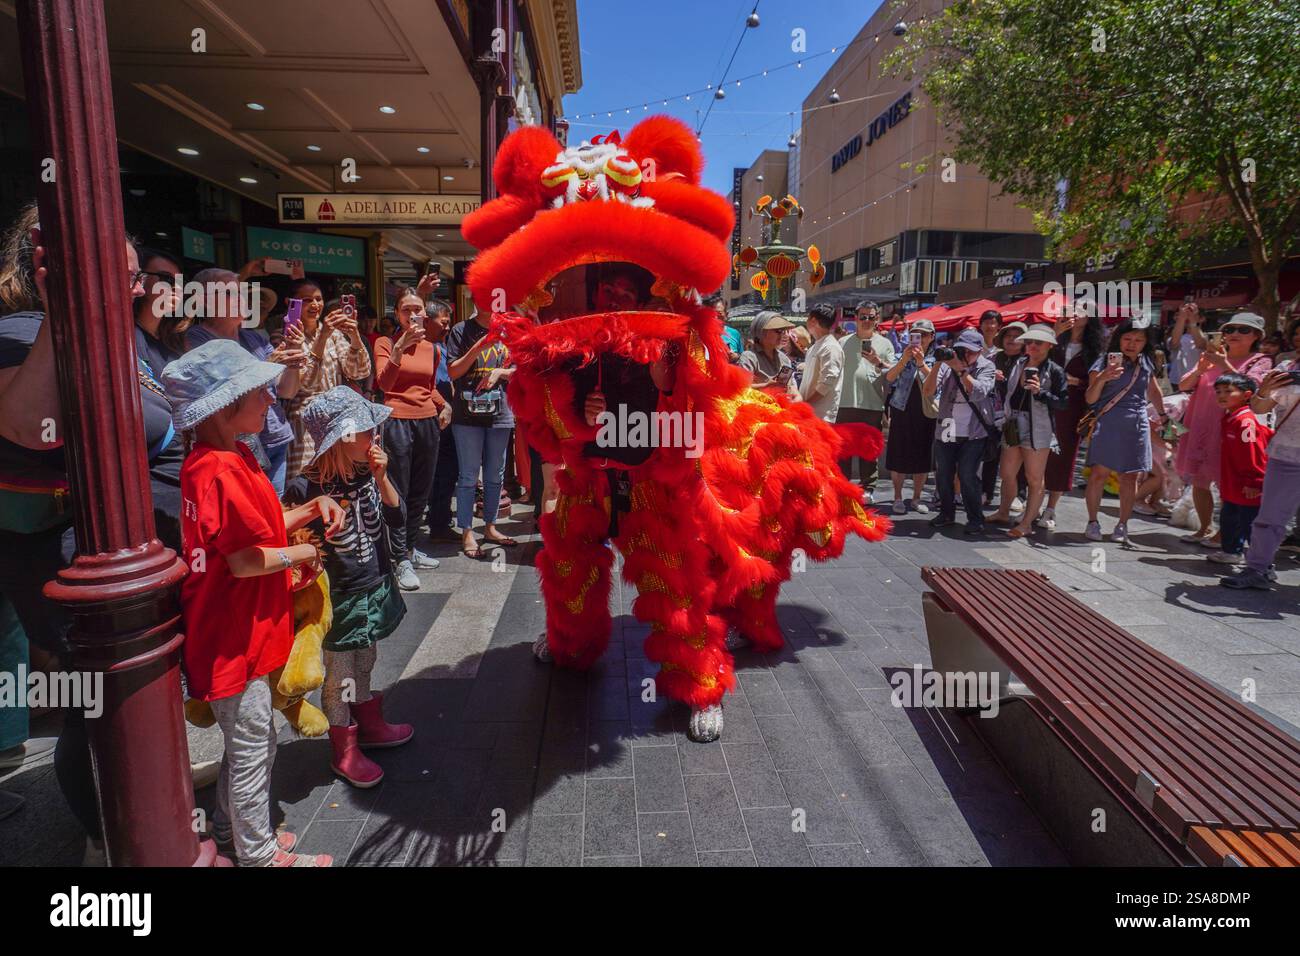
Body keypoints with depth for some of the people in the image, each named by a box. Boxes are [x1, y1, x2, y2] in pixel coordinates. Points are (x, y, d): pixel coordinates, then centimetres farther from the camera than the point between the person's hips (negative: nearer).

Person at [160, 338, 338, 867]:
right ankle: (260, 853, 25)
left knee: (247, 742, 25)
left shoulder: (233, 459, 7)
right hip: (233, 637, -10)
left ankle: (231, 826, 43)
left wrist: (313, 507, -1)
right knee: (253, 748, 7)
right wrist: (305, 552, -11)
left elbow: (263, 525, 12)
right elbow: (247, 559, -26)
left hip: (239, 630, 10)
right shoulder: (222, 471, -26)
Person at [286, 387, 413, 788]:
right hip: (338, 599, -6)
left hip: (374, 587, 6)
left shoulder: (368, 473, -4)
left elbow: (398, 521, -6)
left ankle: (370, 724, 45)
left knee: (364, 664, 25)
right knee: (339, 678, 10)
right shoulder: (306, 488, -22)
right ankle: (344, 751, 28)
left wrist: (382, 479, -17)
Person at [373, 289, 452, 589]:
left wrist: (444, 405, 7)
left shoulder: (432, 349, 12)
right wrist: (401, 346, -26)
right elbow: (383, 382, -18)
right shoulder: (385, 343, -2)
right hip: (398, 421, -5)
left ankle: (411, 548, 26)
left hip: (428, 422, 6)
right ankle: (402, 560, 1)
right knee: (399, 492, -4)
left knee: (421, 492, 12)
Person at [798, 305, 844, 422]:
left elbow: (826, 383, -18)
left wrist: (805, 403, -15)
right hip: (808, 412, 9)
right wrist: (800, 397, 11)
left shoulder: (831, 347, -13)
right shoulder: (815, 346, 17)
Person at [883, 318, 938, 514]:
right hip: (902, 411, -1)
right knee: (899, 458, 1)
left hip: (926, 413, 1)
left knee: (922, 460, 7)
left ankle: (916, 498, 20)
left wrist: (922, 363, -23)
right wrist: (904, 360, -25)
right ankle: (898, 498, 13)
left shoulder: (936, 359, 4)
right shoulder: (901, 356, 4)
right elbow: (889, 378, -11)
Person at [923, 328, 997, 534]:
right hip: (945, 431, 3)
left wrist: (960, 369, -24)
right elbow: (927, 392, -8)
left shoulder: (986, 367, -1)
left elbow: (978, 392, -19)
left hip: (974, 433, -3)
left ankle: (976, 519, 4)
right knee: (942, 474, 8)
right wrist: (937, 364, -19)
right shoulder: (947, 364, 2)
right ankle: (947, 513, 26)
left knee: (967, 475, -10)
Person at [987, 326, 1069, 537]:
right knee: (1007, 474, 15)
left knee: (1034, 478, 1)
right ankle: (1003, 513, 32)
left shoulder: (1054, 371, -7)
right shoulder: (1018, 364, 9)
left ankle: (1027, 523, 9)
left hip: (1038, 429, -6)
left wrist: (1040, 392, -23)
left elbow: (1063, 402, -11)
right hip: (1013, 426, 6)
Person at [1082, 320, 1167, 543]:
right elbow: (1090, 399, -7)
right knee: (1099, 474, -8)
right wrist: (1102, 378, -22)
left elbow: (1153, 391, 28)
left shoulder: (1146, 363, 13)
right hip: (1108, 425, -4)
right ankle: (1093, 522, 5)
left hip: (1138, 425, 4)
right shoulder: (1104, 362, -2)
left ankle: (1122, 524, 15)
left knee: (1130, 477, 5)